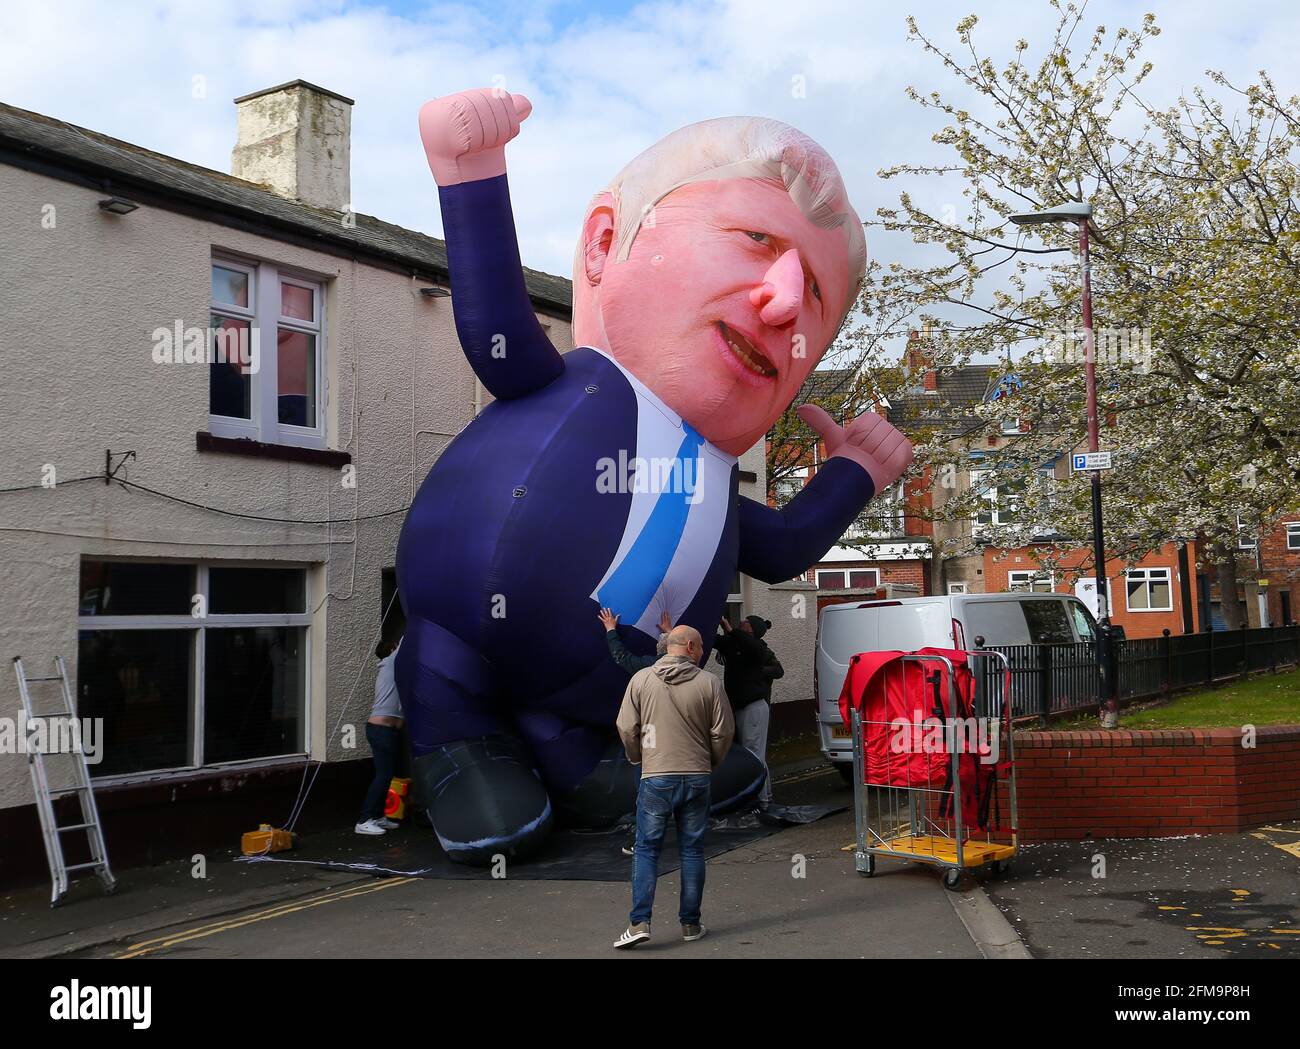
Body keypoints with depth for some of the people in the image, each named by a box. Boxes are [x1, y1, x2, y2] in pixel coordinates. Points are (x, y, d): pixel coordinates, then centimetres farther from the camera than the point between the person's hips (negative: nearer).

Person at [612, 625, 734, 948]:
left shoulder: (641, 680, -1)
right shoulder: (709, 683, -3)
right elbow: (724, 731, -1)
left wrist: (638, 758, 17)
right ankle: (690, 924, 15)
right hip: (697, 777, 0)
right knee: (692, 850, 10)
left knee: (647, 850, 5)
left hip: (655, 778, 0)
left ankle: (639, 922, -4)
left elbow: (626, 727, -1)